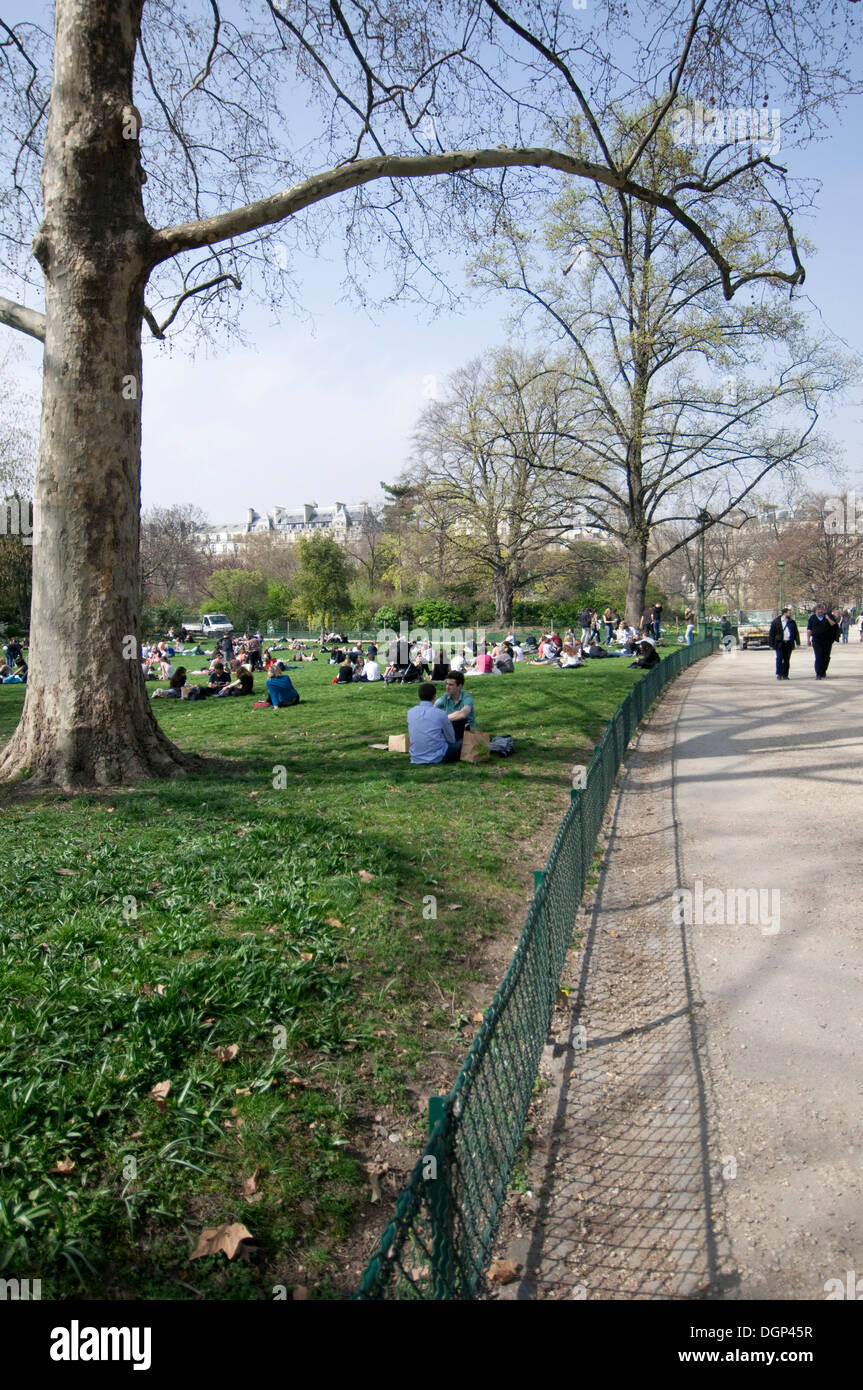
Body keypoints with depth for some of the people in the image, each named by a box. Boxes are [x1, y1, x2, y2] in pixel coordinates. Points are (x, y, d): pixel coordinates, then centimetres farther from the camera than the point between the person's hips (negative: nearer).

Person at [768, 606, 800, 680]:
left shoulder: (792, 622, 12)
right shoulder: (776, 621, 2)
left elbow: (796, 632, 13)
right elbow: (771, 633, 2)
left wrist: (797, 642, 2)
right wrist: (771, 644, -3)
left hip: (789, 643, 3)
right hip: (779, 643, -3)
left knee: (787, 660, 5)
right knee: (779, 659, -6)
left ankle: (785, 675, 11)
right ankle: (778, 674, 2)